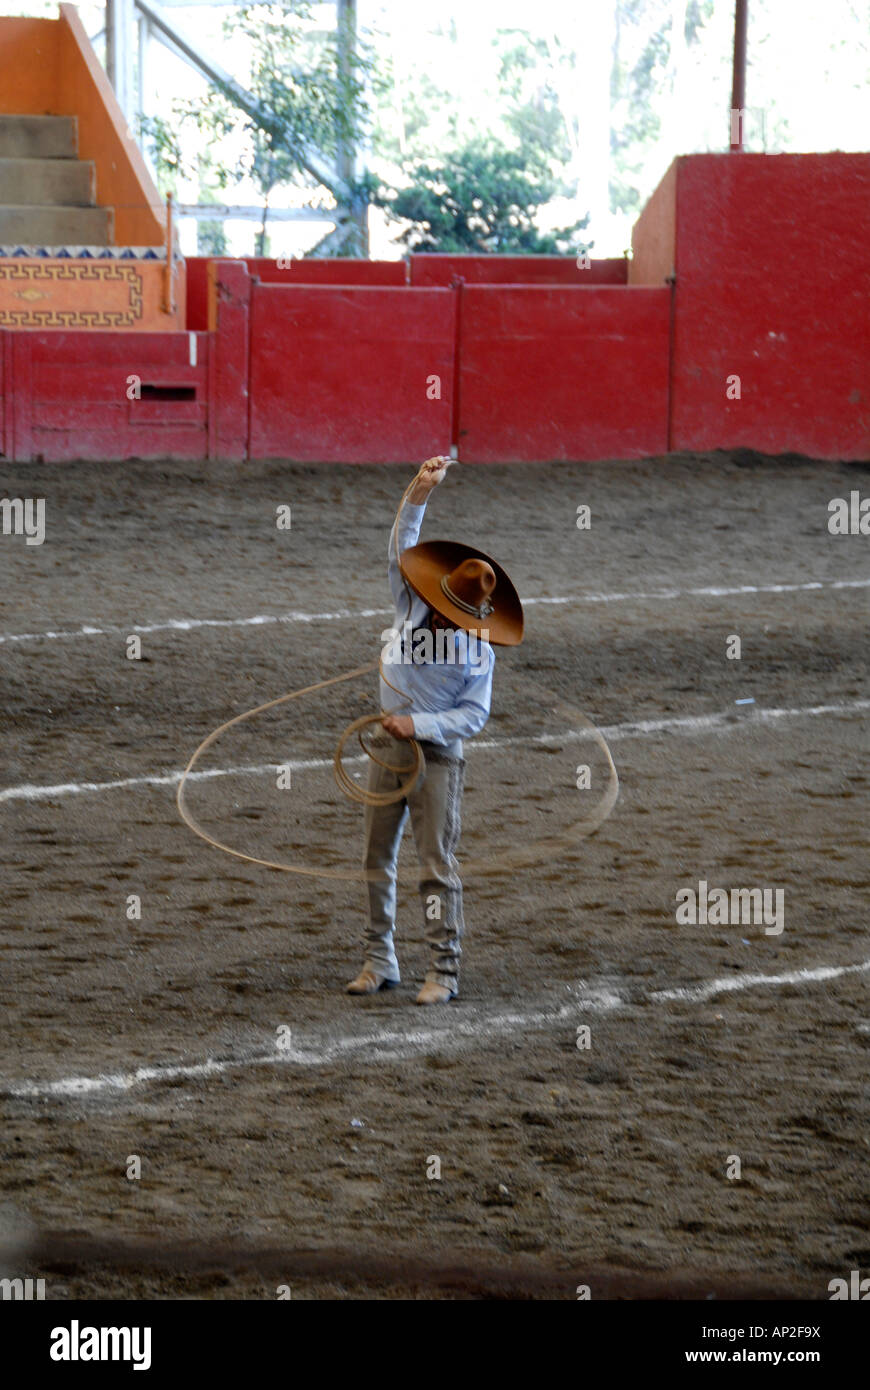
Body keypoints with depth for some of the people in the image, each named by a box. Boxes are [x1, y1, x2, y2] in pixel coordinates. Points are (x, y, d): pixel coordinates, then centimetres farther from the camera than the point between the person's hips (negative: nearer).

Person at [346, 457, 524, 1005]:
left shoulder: (479, 649, -9)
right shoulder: (411, 607, 1)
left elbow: (474, 714, -10)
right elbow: (403, 548, -4)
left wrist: (419, 724, -19)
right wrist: (419, 494, -16)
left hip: (438, 757, -4)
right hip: (389, 749, 5)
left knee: (438, 865, -5)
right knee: (378, 860, 8)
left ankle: (444, 971, -2)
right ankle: (380, 961, 16)